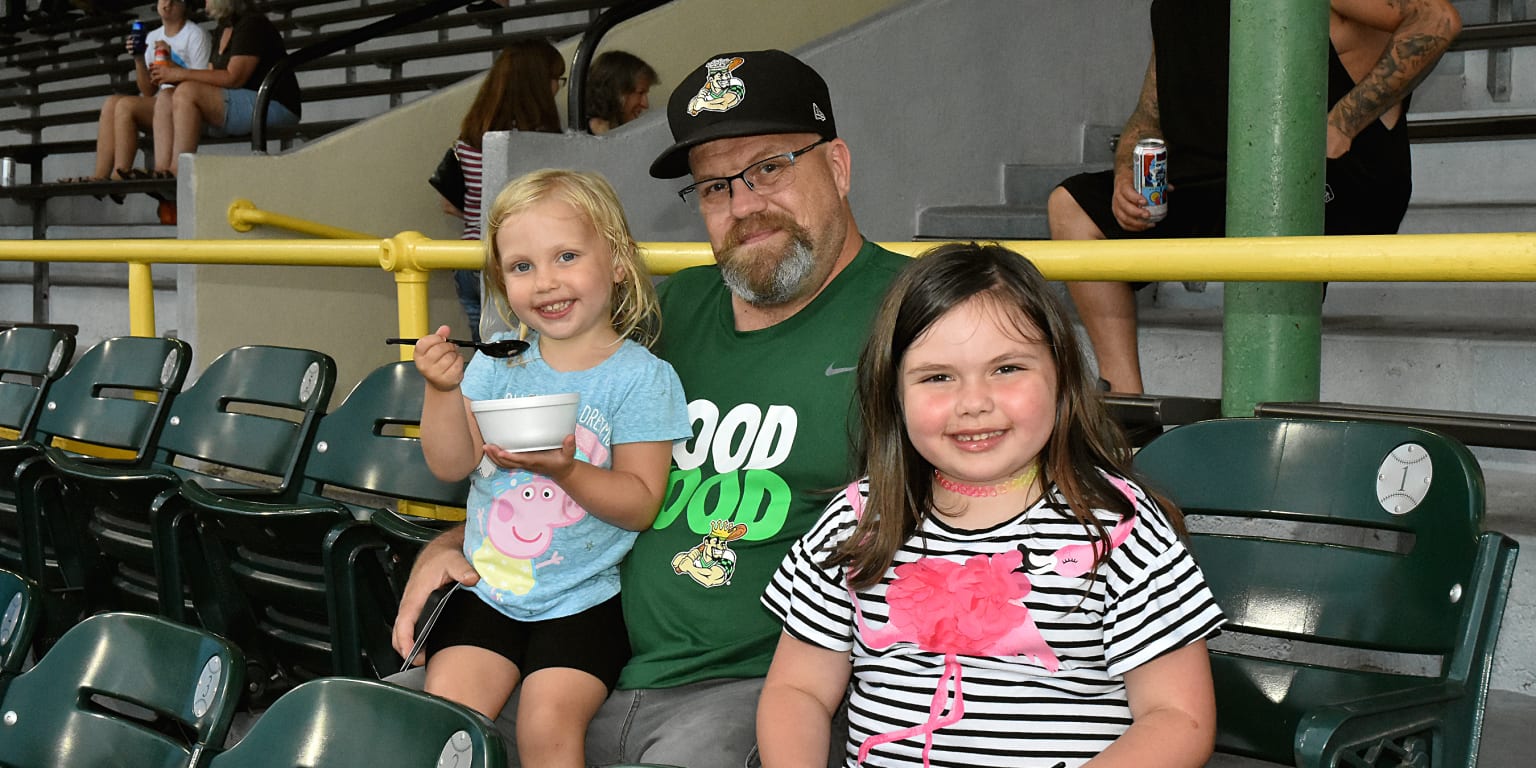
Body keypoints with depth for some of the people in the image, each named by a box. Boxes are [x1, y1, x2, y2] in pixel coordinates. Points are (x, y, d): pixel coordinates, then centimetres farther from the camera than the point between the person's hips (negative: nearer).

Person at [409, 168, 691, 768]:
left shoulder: (641, 376, -7)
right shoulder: (498, 362, 6)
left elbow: (640, 504, -10)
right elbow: (451, 465, 1)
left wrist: (565, 470, -26)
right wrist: (442, 390, -15)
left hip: (582, 600, -4)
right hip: (486, 589, 4)